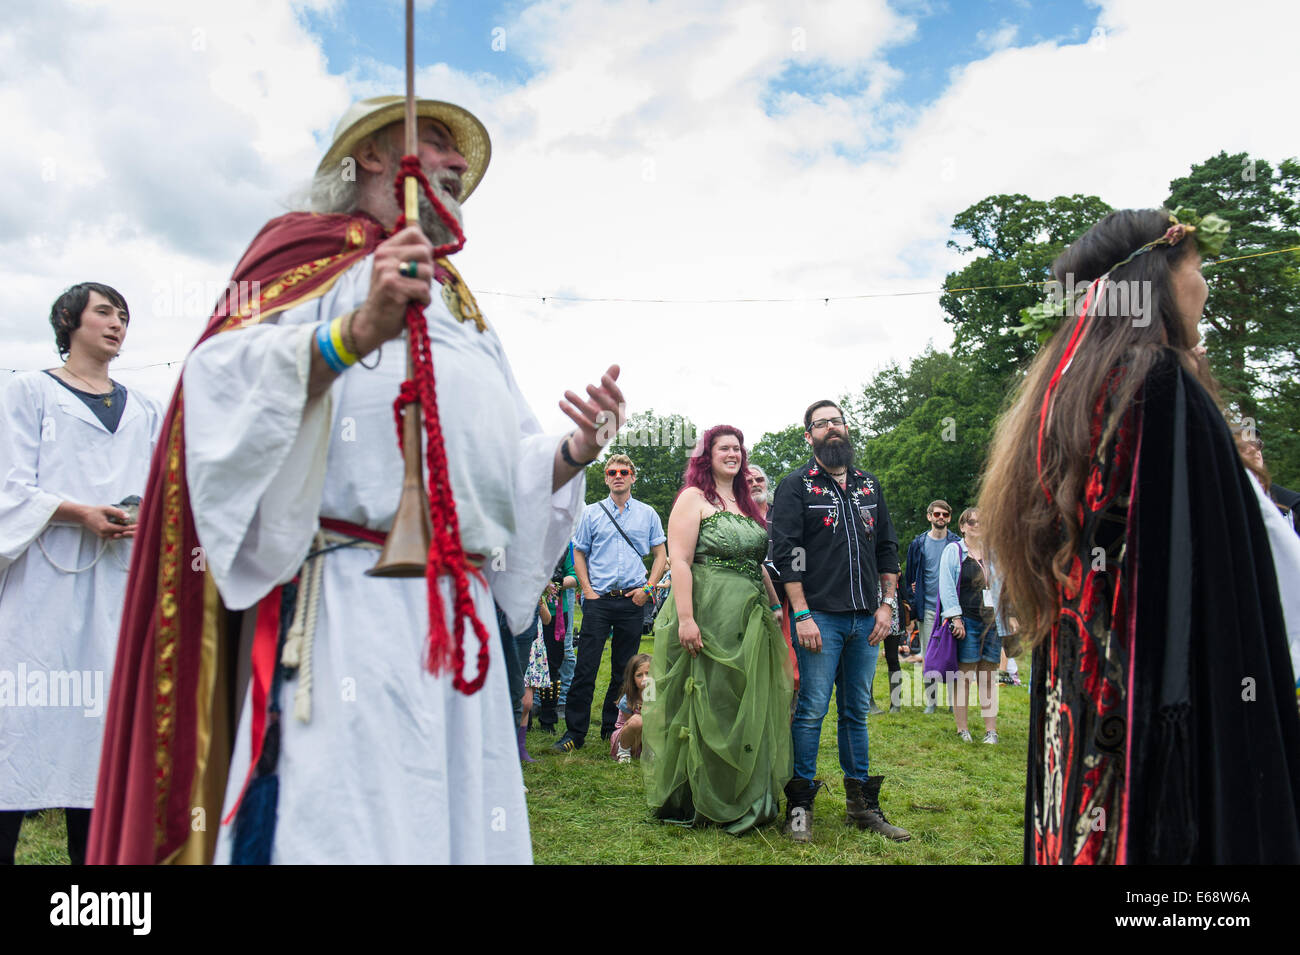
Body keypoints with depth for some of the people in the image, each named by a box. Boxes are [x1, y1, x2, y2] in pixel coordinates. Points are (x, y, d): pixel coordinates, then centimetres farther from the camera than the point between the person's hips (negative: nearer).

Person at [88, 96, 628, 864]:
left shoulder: (461, 306, 27)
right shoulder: (317, 253, 8)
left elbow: (513, 472, 22)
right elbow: (223, 379, -10)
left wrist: (573, 453, 3)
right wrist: (355, 333, -22)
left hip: (462, 619, 7)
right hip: (345, 604, -6)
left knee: (459, 817, 6)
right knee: (338, 821, -10)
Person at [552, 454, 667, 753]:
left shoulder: (647, 514, 9)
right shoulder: (591, 513, 8)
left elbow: (661, 554, 12)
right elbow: (579, 553, 10)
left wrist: (648, 587, -1)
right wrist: (588, 590, -1)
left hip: (633, 600, 1)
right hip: (599, 599, -1)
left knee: (625, 669, 7)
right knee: (586, 666, -5)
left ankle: (613, 729, 20)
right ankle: (574, 732, 2)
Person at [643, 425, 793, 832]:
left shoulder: (747, 503, 18)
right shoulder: (693, 498, -4)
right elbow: (679, 560, -13)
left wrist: (775, 606, 14)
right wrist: (685, 618, -22)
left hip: (749, 621, 7)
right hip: (708, 617, -7)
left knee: (747, 706, 11)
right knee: (707, 707, -1)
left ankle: (743, 799, 23)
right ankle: (698, 802, 12)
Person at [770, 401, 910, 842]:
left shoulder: (870, 485, 16)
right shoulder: (796, 486, 0)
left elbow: (887, 548, 17)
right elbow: (785, 553, -7)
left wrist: (887, 603, 7)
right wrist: (802, 614, -13)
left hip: (866, 619, 5)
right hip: (820, 618, -5)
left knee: (857, 711, 12)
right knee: (812, 710, -4)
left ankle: (862, 803, 21)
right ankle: (800, 804, 7)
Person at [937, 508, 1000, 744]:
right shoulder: (953, 551, 2)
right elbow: (947, 587, -4)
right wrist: (955, 617, -12)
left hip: (992, 621, 5)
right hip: (967, 621, -4)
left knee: (989, 675, 5)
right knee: (964, 674, -6)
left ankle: (991, 729, 9)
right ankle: (962, 728, 3)